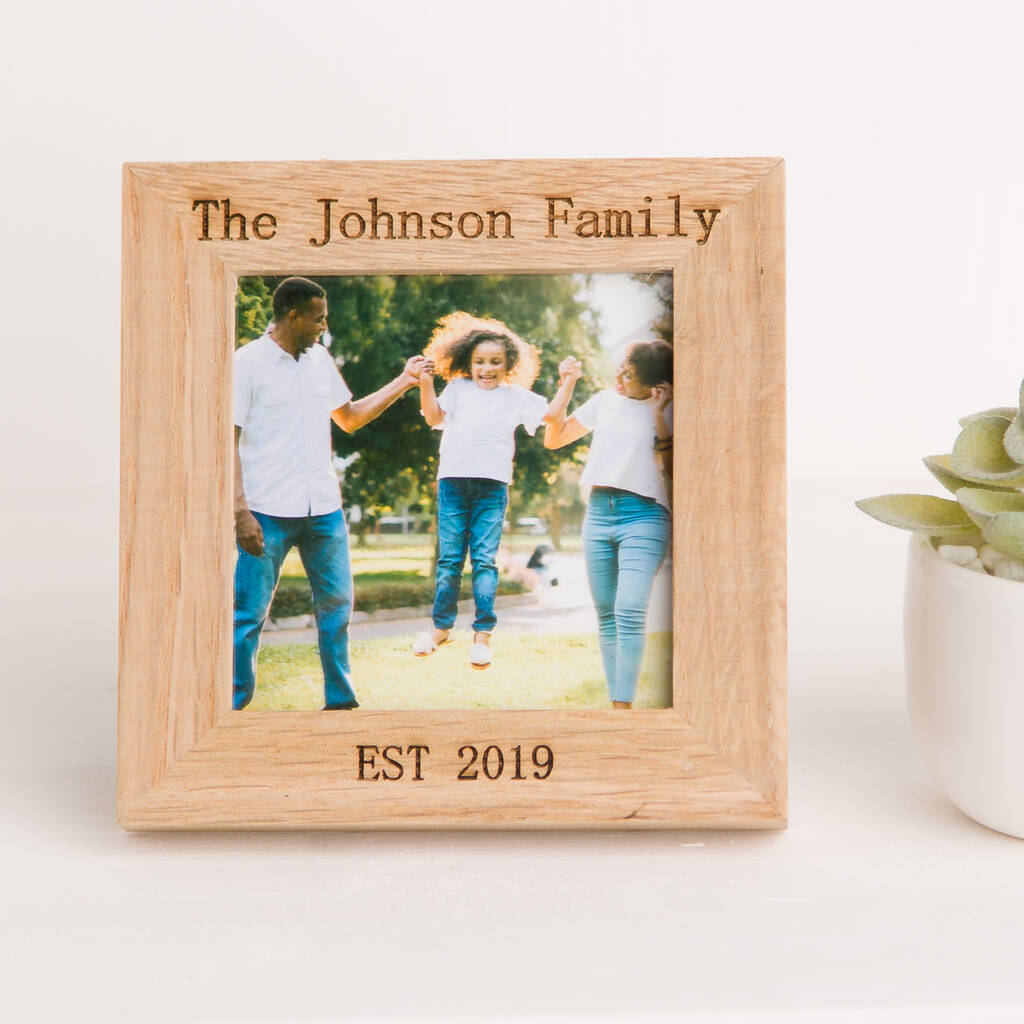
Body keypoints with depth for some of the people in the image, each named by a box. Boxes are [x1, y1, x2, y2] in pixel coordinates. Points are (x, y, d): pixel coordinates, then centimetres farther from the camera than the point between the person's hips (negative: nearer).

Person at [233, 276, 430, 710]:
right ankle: (233, 703, 13)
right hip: (268, 512, -6)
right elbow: (229, 440, -8)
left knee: (337, 603, 11)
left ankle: (340, 699, 25)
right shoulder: (248, 362, -5)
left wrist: (404, 381, 19)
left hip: (324, 510, 6)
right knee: (249, 612, -1)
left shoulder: (320, 358, 13)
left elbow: (350, 417, 24)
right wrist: (240, 510, -17)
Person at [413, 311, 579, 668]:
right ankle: (441, 626, 19)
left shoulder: (516, 397, 12)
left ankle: (483, 633, 4)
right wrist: (426, 384, -6)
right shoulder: (458, 388, 14)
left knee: (484, 559, -2)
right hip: (452, 481, 1)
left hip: (492, 485, -1)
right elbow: (434, 417, 5)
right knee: (449, 558, 5)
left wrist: (566, 381, 1)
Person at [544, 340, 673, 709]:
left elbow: (670, 469, -7)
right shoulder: (605, 401, 12)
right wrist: (568, 385, 10)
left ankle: (623, 705, -13)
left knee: (630, 612, -18)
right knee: (606, 616, 7)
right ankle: (614, 700, 15)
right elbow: (553, 438, 17)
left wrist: (659, 417, -11)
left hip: (644, 516, -4)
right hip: (598, 513, 5)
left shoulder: (666, 412, 1)